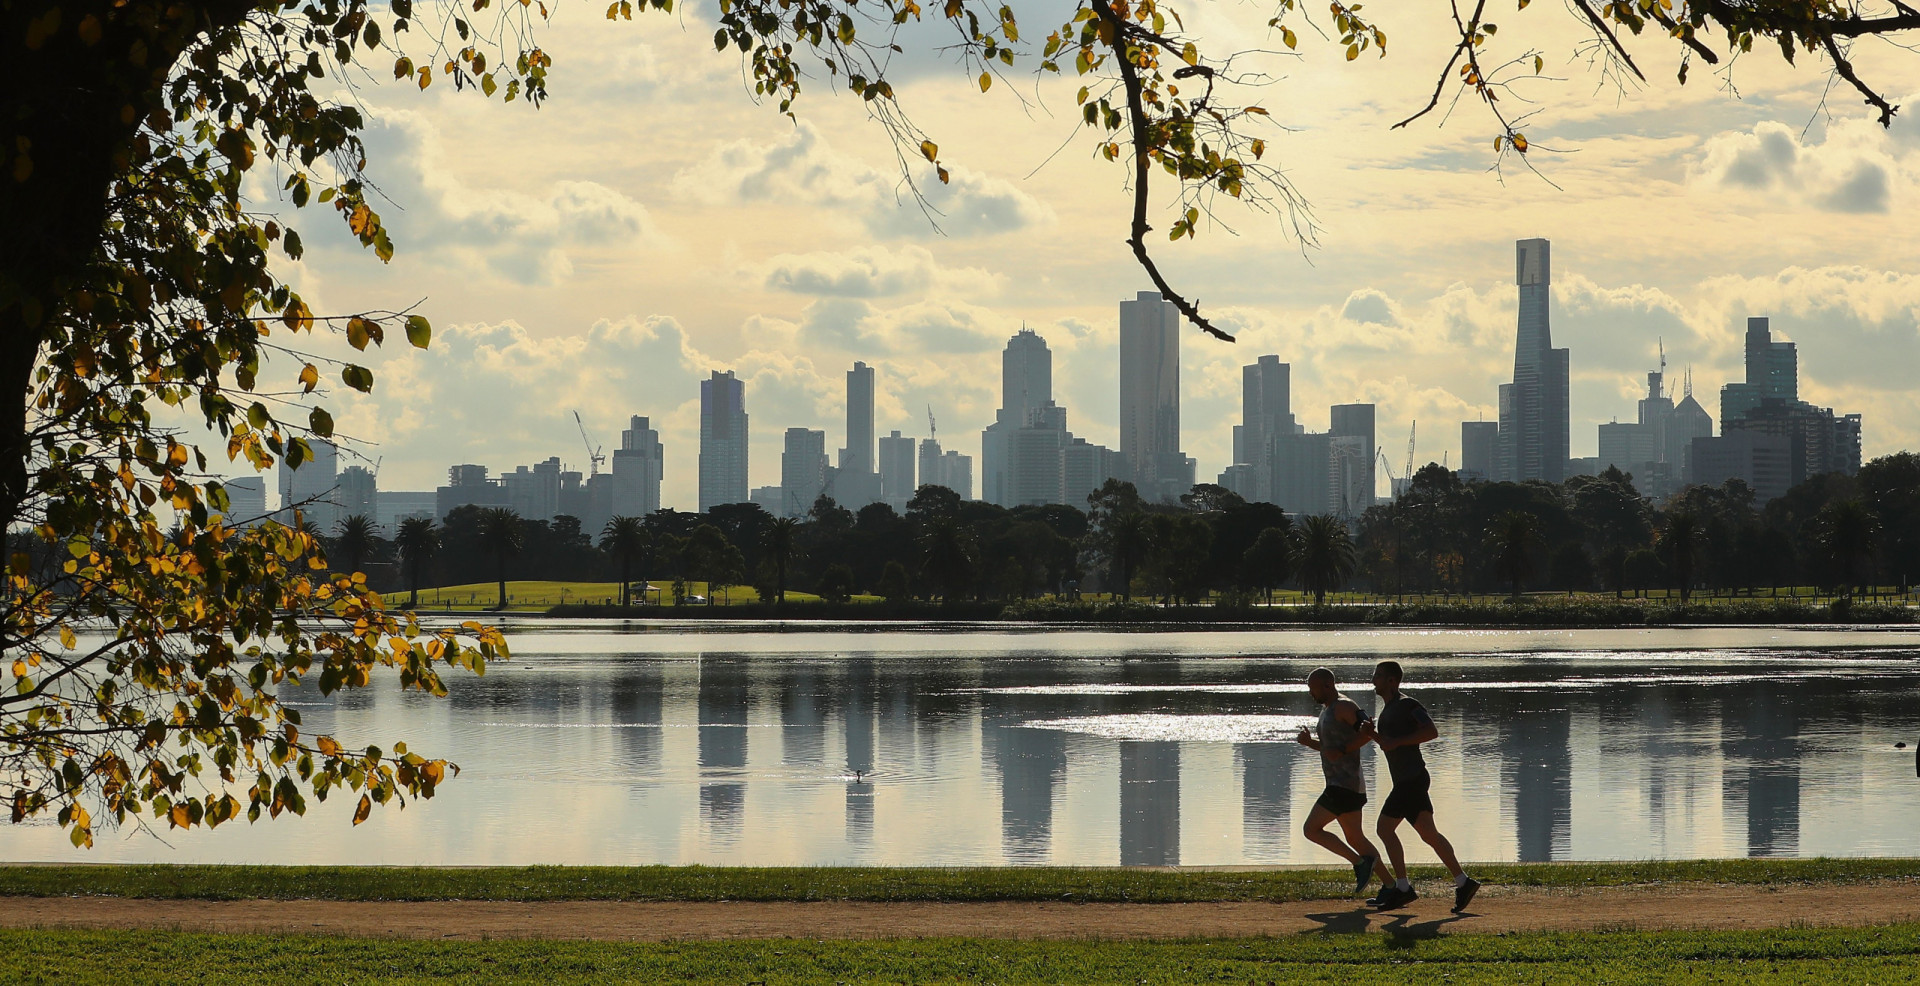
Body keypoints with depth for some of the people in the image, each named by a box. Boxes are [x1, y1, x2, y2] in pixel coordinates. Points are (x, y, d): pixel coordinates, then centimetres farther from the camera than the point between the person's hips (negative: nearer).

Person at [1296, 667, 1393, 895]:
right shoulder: (1327, 709, 19)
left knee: (1311, 829, -10)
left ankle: (1360, 862, -9)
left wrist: (1342, 751, -21)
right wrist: (1310, 742, 12)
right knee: (1355, 839, 12)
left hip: (1344, 785, -11)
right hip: (1338, 784, 11)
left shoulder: (1343, 707, -12)